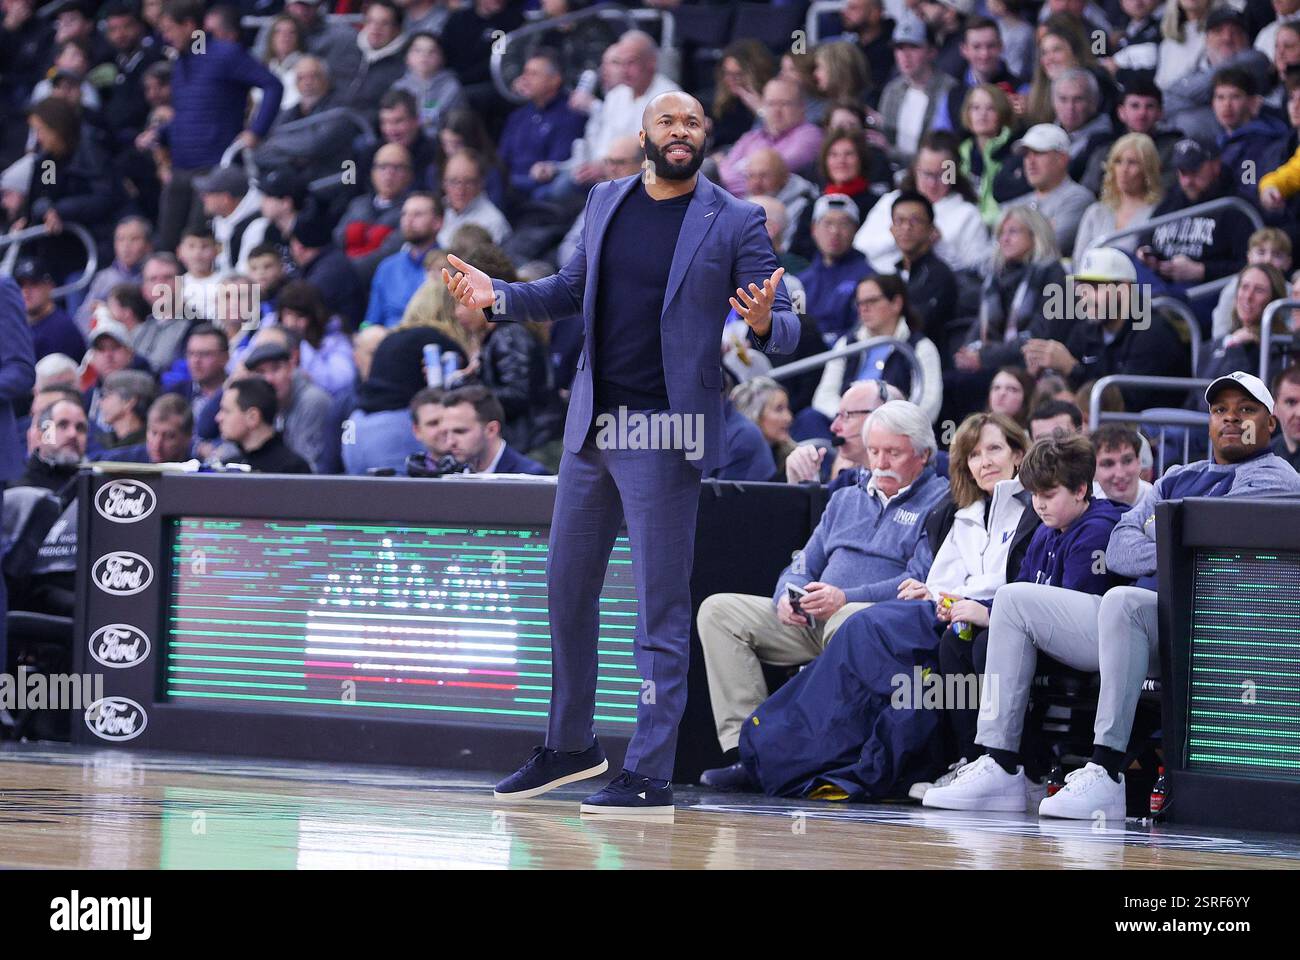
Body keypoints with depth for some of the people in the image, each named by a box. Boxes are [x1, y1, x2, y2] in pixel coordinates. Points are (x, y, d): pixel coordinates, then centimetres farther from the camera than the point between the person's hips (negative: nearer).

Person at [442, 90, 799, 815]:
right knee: (568, 591, 16)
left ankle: (651, 776, -2)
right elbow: (572, 292, 22)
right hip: (591, 427, 6)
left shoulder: (736, 222, -5)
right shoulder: (606, 202, 10)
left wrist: (765, 323, -30)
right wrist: (498, 295, 7)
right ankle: (571, 746, 32)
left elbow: (785, 330, -7)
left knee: (662, 611, -5)